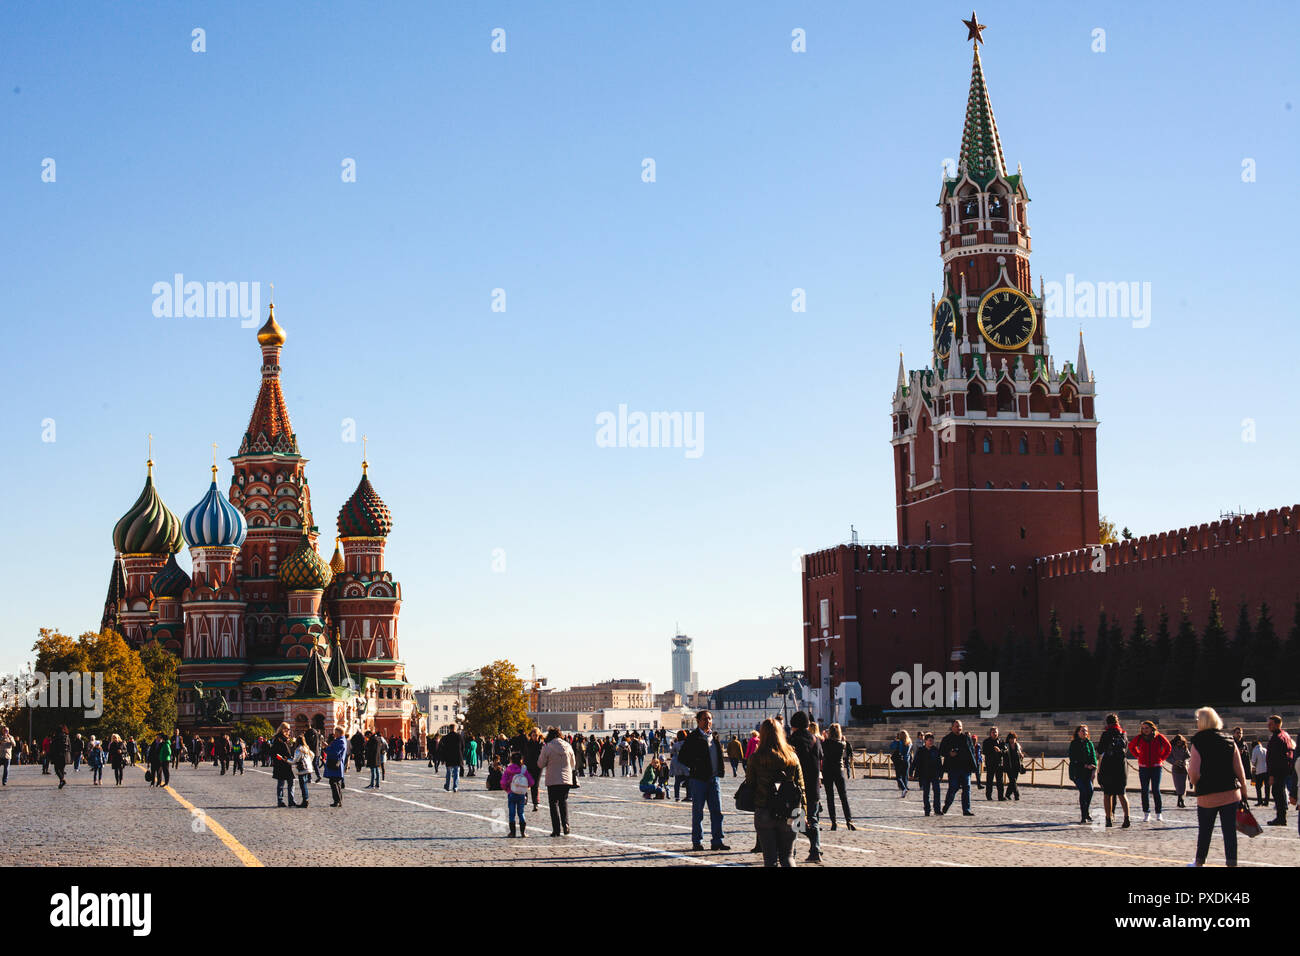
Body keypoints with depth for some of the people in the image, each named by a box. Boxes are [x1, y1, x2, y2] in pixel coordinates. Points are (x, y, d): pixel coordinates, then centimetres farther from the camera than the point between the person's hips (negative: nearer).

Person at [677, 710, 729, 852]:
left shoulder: (714, 736, 14)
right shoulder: (692, 737, -5)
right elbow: (681, 757, -6)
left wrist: (718, 770, 9)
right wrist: (695, 766, -14)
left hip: (713, 778, 5)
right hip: (698, 779, -5)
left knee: (717, 811, 2)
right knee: (697, 811, 2)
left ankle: (717, 841, 6)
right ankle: (697, 841, 9)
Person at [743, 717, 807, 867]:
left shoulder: (755, 758, -6)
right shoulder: (792, 757, 1)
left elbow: (749, 784, -3)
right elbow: (801, 786, 3)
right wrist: (803, 810, 10)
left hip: (764, 813, -2)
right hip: (788, 815, 2)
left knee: (770, 858, 6)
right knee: (787, 856, 14)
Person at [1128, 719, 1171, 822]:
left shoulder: (1159, 737, -1)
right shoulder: (1139, 738, 2)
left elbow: (1168, 747, 16)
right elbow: (1131, 746, 20)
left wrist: (1162, 758, 8)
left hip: (1156, 767, -2)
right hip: (1143, 767, 2)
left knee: (1155, 790, -8)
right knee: (1144, 791, 1)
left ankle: (1159, 814, 0)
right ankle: (1146, 814, 8)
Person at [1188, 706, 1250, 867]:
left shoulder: (1198, 744, -9)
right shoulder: (1229, 741, 3)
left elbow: (1194, 773, -15)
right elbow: (1239, 770, 2)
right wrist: (1244, 791, 12)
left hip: (1207, 796, -2)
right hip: (1230, 794, 2)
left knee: (1204, 831, 13)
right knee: (1230, 830, 3)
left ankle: (1199, 862, 25)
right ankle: (1231, 862, 0)